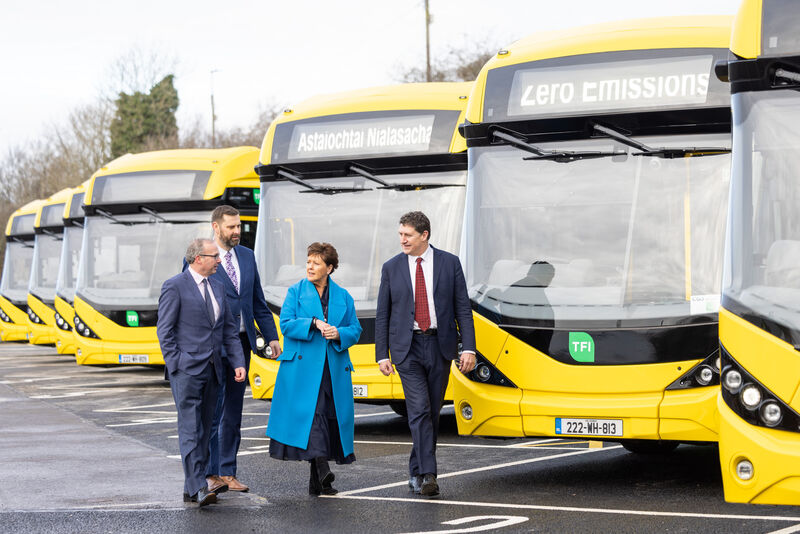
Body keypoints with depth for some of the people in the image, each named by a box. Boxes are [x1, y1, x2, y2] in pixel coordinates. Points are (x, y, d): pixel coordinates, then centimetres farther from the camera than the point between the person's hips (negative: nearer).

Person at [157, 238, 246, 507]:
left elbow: (229, 329, 17)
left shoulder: (217, 287, 15)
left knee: (204, 429, 8)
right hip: (187, 370, -7)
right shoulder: (175, 287, -6)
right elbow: (164, 330, -7)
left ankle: (192, 488, 13)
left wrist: (238, 362, 7)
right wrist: (176, 366, -13)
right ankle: (198, 488, -14)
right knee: (190, 429, -10)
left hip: (212, 370, 7)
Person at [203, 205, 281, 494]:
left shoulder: (247, 256, 12)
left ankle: (228, 472, 17)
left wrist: (271, 336, 11)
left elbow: (258, 301, 16)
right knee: (211, 411, -3)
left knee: (233, 413, 10)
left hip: (241, 342, 6)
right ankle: (210, 473, 3)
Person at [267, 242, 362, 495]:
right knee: (312, 413, -18)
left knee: (331, 415, 1)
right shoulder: (295, 292, 8)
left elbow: (355, 330, 12)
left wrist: (339, 334, -9)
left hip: (334, 368, 3)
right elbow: (286, 324, -3)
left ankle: (317, 482, 8)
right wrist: (314, 324, -15)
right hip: (303, 367, -3)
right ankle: (321, 467, -26)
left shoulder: (343, 297, 14)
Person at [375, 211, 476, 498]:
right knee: (419, 410, -13)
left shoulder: (450, 263, 2)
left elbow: (463, 308, 2)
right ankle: (428, 475, -17)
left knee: (432, 412, 7)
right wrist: (382, 354, 0)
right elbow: (382, 314, 6)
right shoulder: (392, 268, 4)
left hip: (440, 345, 1)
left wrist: (468, 347, -6)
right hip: (407, 347, -1)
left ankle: (417, 472, 21)